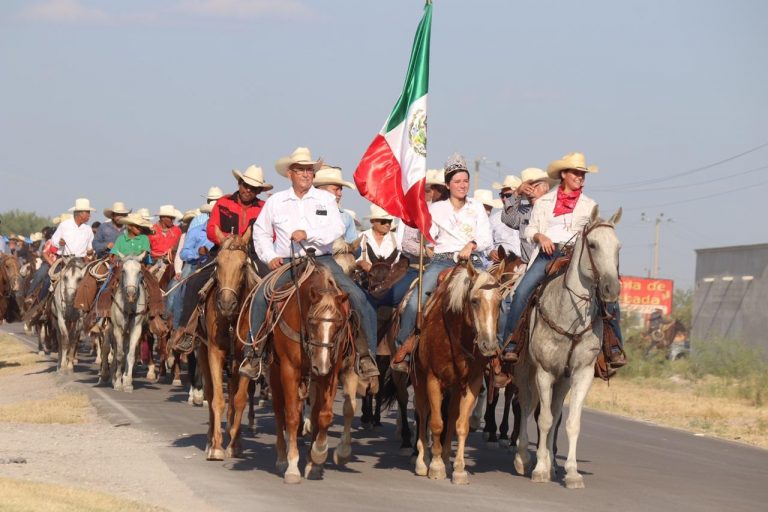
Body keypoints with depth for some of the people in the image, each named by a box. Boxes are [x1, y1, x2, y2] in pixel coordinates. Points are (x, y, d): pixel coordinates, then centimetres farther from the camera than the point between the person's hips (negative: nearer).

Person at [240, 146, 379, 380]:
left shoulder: (326, 199, 8)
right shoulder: (275, 202, 12)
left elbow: (337, 228, -5)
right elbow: (260, 232, 19)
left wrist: (308, 234, -18)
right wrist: (270, 256, 3)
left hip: (321, 259, 0)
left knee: (357, 297, -19)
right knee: (260, 297, -24)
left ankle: (365, 355, -13)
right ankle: (253, 353, -13)